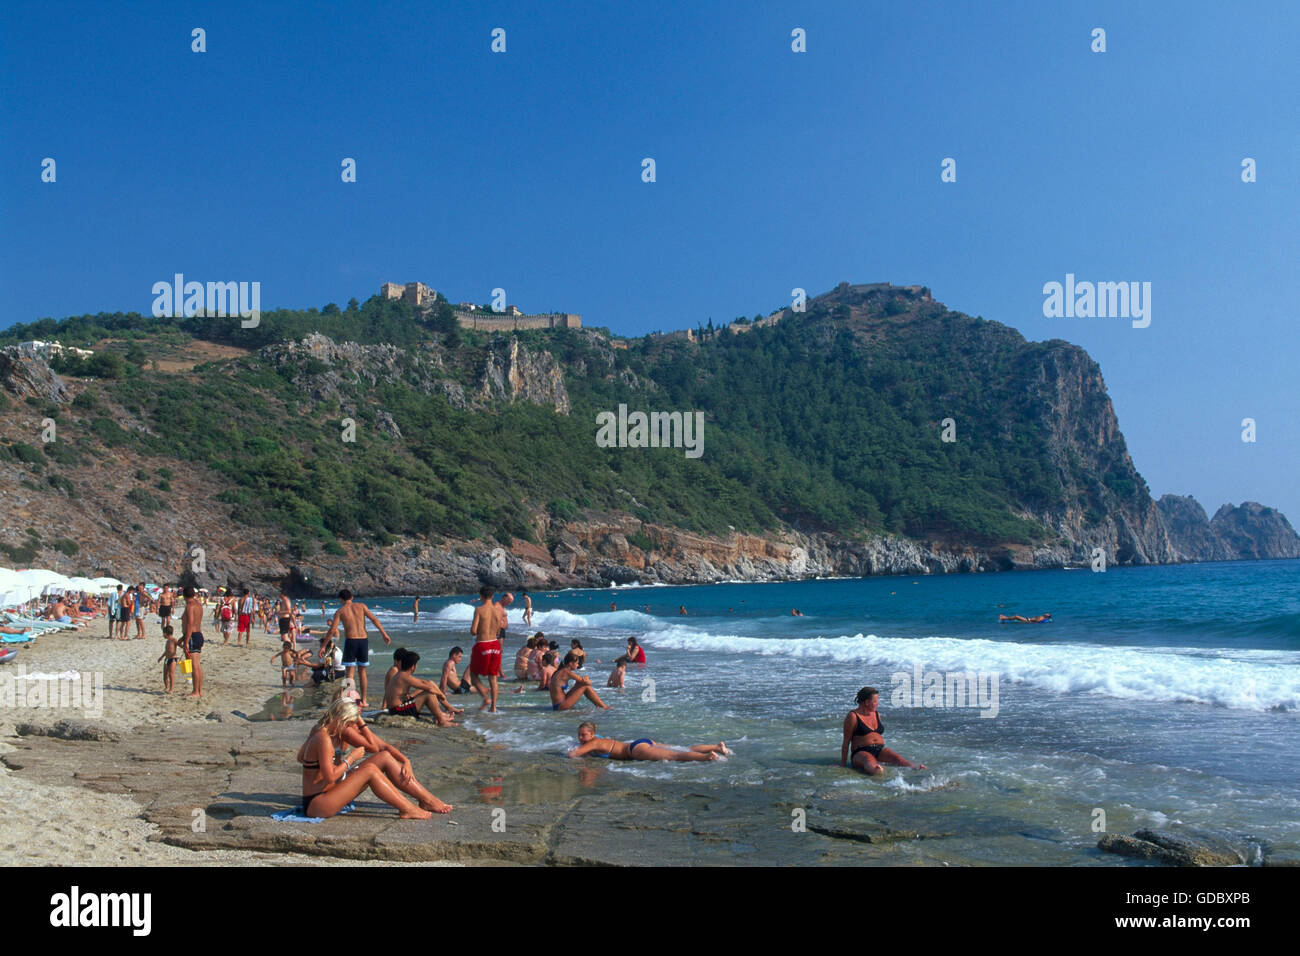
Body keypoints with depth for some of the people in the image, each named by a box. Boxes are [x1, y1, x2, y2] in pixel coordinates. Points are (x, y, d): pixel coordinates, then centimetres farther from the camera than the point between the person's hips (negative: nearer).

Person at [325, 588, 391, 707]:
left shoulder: (340, 611, 4)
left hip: (350, 641, -2)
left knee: (350, 673, 1)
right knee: (362, 671, 15)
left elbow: (332, 630, -2)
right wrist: (384, 633, 0)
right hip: (363, 640, 2)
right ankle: (363, 700, 18)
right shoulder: (361, 606, 8)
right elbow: (373, 619, -1)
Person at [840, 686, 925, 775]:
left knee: (895, 757, -26)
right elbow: (846, 742, -2)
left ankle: (914, 766, -52)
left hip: (879, 751, 6)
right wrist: (843, 763, -3)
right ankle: (874, 768, -75)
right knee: (869, 760, -41)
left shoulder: (877, 714, 18)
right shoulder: (853, 716, -3)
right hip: (861, 752, -6)